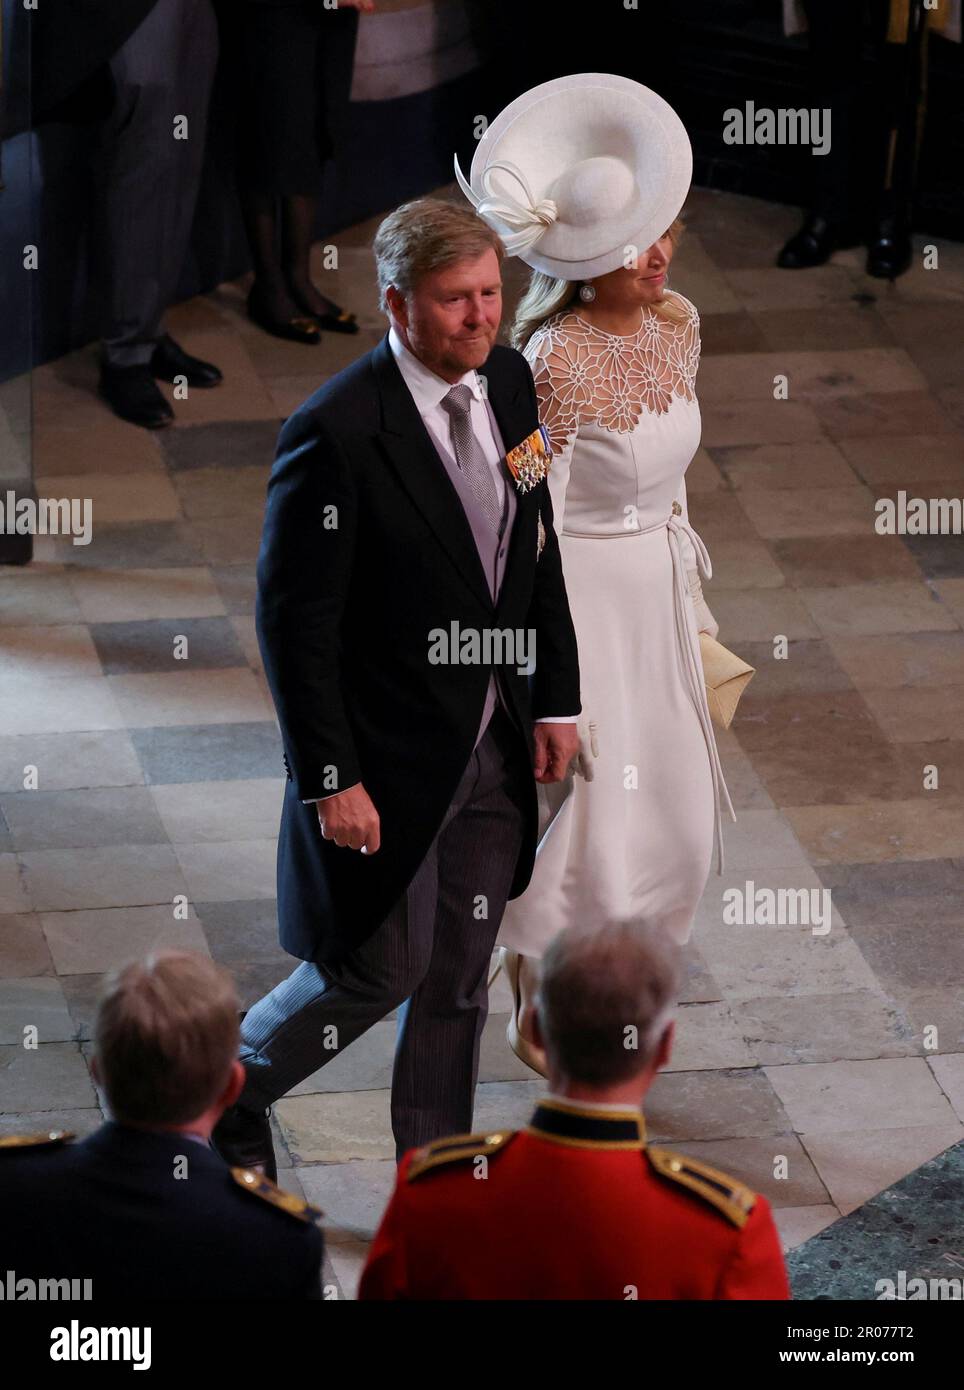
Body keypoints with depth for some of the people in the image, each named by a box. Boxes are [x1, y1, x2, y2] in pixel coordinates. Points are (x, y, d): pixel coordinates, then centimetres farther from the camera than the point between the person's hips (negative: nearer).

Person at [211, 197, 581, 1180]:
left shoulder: (509, 381, 0)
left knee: (459, 980, 14)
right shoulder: (337, 430, -22)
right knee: (379, 970, 4)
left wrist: (556, 698, 10)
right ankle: (229, 1086, 29)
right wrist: (329, 779, -19)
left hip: (495, 748, 6)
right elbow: (293, 617, -19)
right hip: (389, 756, -6)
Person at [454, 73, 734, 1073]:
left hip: (653, 588, 8)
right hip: (576, 598, -8)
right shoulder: (557, 362, -26)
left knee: (672, 804, 17)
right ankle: (538, 1015, 25)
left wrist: (691, 596, 18)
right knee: (578, 801, 4)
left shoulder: (676, 323, -2)